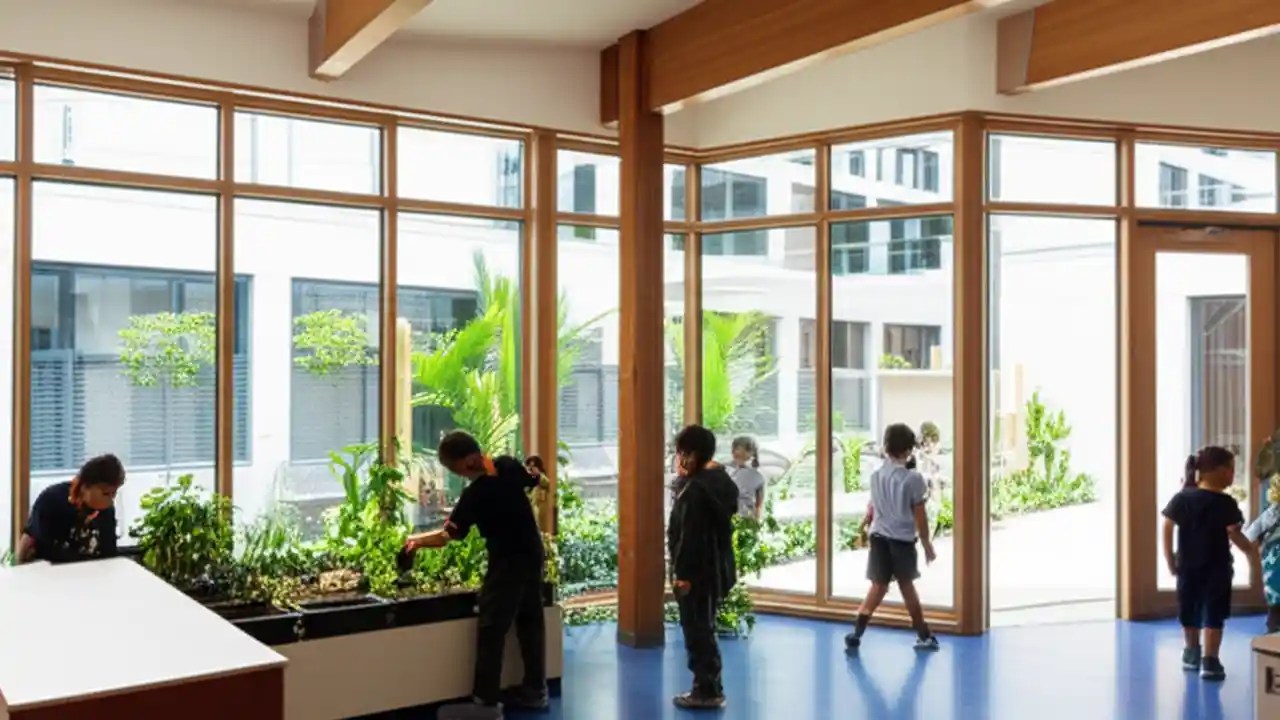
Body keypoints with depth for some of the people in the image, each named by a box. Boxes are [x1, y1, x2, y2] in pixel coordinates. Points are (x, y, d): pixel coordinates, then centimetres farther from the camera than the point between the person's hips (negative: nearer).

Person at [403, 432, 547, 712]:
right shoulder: (510, 465, -3)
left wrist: (417, 540, 3)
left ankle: (486, 699, 2)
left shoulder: (475, 494, -19)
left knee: (491, 630, 0)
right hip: (533, 554, 7)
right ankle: (535, 691, 21)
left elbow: (447, 536, -12)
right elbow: (534, 483, 17)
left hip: (508, 562, -7)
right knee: (531, 622, 13)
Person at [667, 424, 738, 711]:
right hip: (716, 569, 10)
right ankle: (709, 688, 25)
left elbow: (690, 536, -23)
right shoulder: (719, 480, 8)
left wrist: (683, 573, -18)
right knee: (703, 630, 18)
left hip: (698, 572, -10)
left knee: (697, 632, 0)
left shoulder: (695, 489, -21)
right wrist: (687, 477, 10)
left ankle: (707, 691, 7)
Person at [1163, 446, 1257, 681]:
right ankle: (1209, 661, -3)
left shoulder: (1183, 497, 0)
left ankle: (1192, 653, 33)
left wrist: (1170, 560, 2)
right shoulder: (1226, 503, -11)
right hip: (1217, 568, -4)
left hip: (1187, 566, 4)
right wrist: (1252, 551, -1)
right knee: (1213, 616, 1)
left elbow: (1167, 528, -3)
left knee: (1190, 613, 17)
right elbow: (1234, 534, -17)